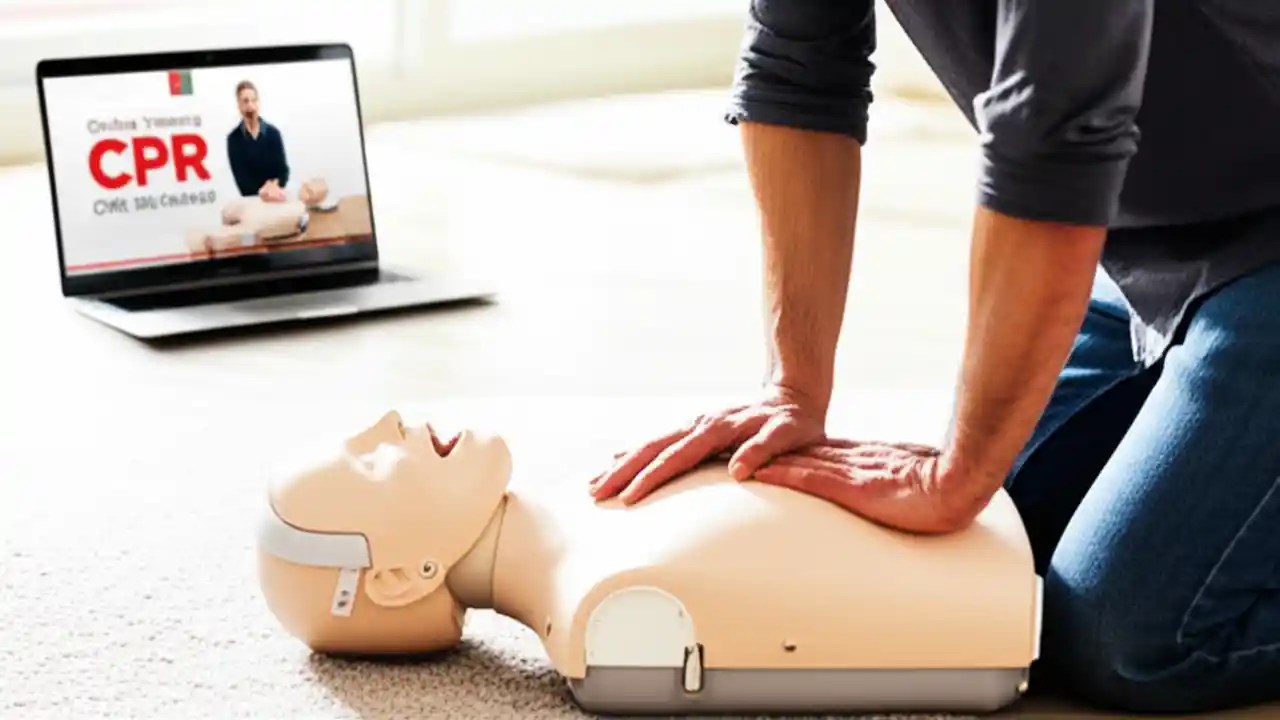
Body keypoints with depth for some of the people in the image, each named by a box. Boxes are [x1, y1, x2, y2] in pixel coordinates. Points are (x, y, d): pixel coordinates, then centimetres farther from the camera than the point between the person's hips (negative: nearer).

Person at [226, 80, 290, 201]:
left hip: (276, 198, 2)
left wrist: (275, 186, -24)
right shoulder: (233, 138, -3)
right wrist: (261, 191, -26)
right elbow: (241, 178, -7)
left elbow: (283, 169, -2)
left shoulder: (273, 133, 2)